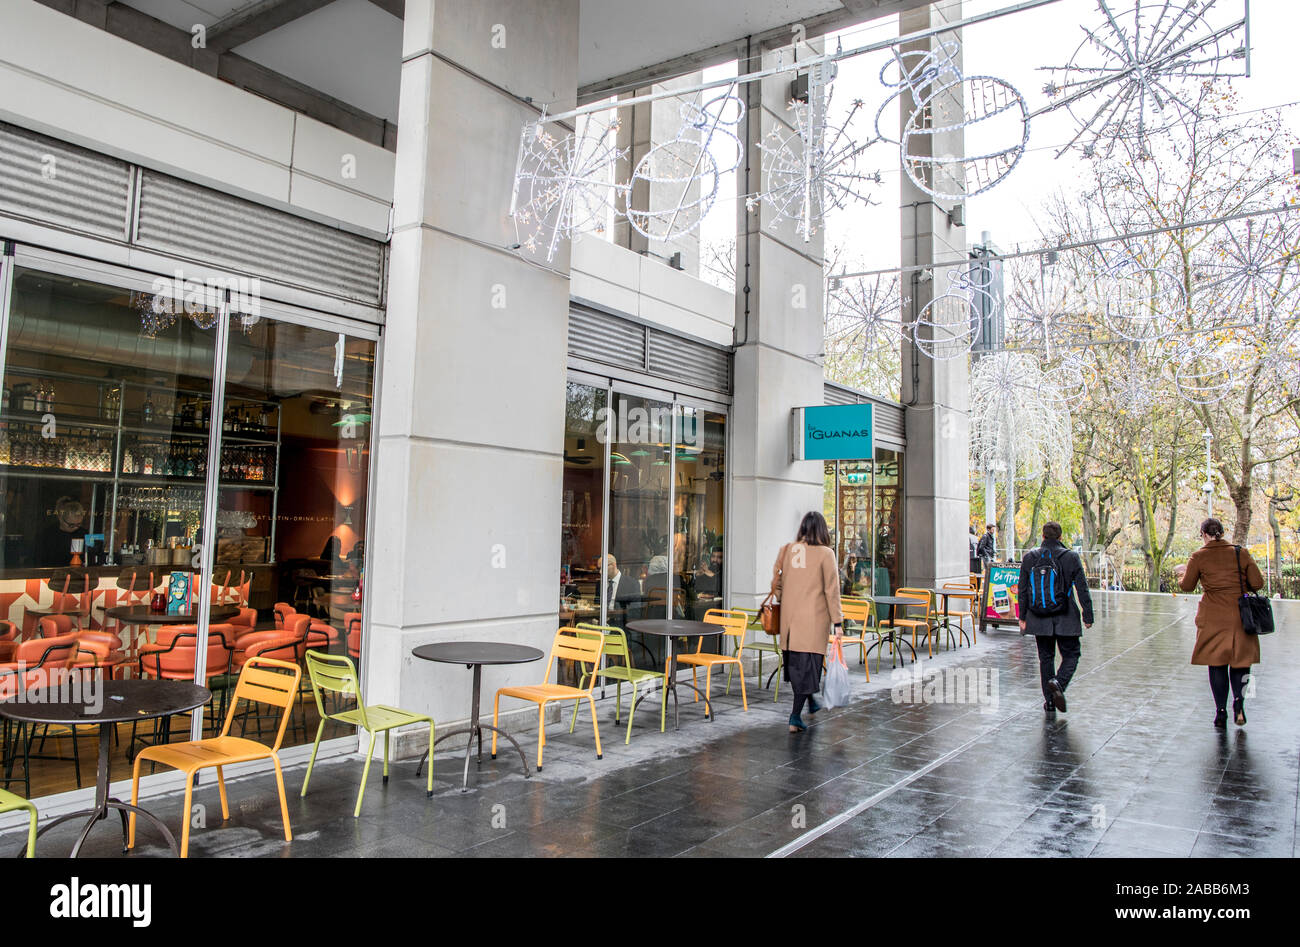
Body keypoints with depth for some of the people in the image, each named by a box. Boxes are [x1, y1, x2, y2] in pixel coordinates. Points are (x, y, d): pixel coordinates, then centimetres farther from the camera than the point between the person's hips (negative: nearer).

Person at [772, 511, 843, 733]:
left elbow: (776, 583, 9)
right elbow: (831, 590, -8)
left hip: (789, 616, 4)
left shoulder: (786, 550, 3)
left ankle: (810, 702, 38)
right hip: (814, 617, -4)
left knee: (794, 662, 18)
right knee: (808, 664, 1)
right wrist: (837, 621, -3)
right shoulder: (825, 554, -8)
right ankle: (795, 716, -4)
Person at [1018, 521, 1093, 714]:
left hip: (1039, 618, 2)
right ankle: (1058, 683, -16)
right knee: (1071, 655, 10)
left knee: (1046, 657, 12)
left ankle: (1049, 701, 14)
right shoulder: (1071, 557, -5)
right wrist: (1088, 616, 2)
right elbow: (1082, 589, -4)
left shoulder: (1029, 557, 1)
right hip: (1065, 619, -2)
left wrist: (1022, 617, 10)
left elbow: (1023, 590, 4)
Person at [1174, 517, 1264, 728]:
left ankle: (1221, 713, 7)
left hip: (1213, 618, -1)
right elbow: (1257, 583, 0)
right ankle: (1238, 700, -7)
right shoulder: (1241, 553, 0)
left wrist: (1181, 573, 22)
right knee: (1240, 660, 14)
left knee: (1217, 663, 6)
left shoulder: (1199, 556, -5)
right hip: (1240, 616, 1)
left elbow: (1186, 586, 1)